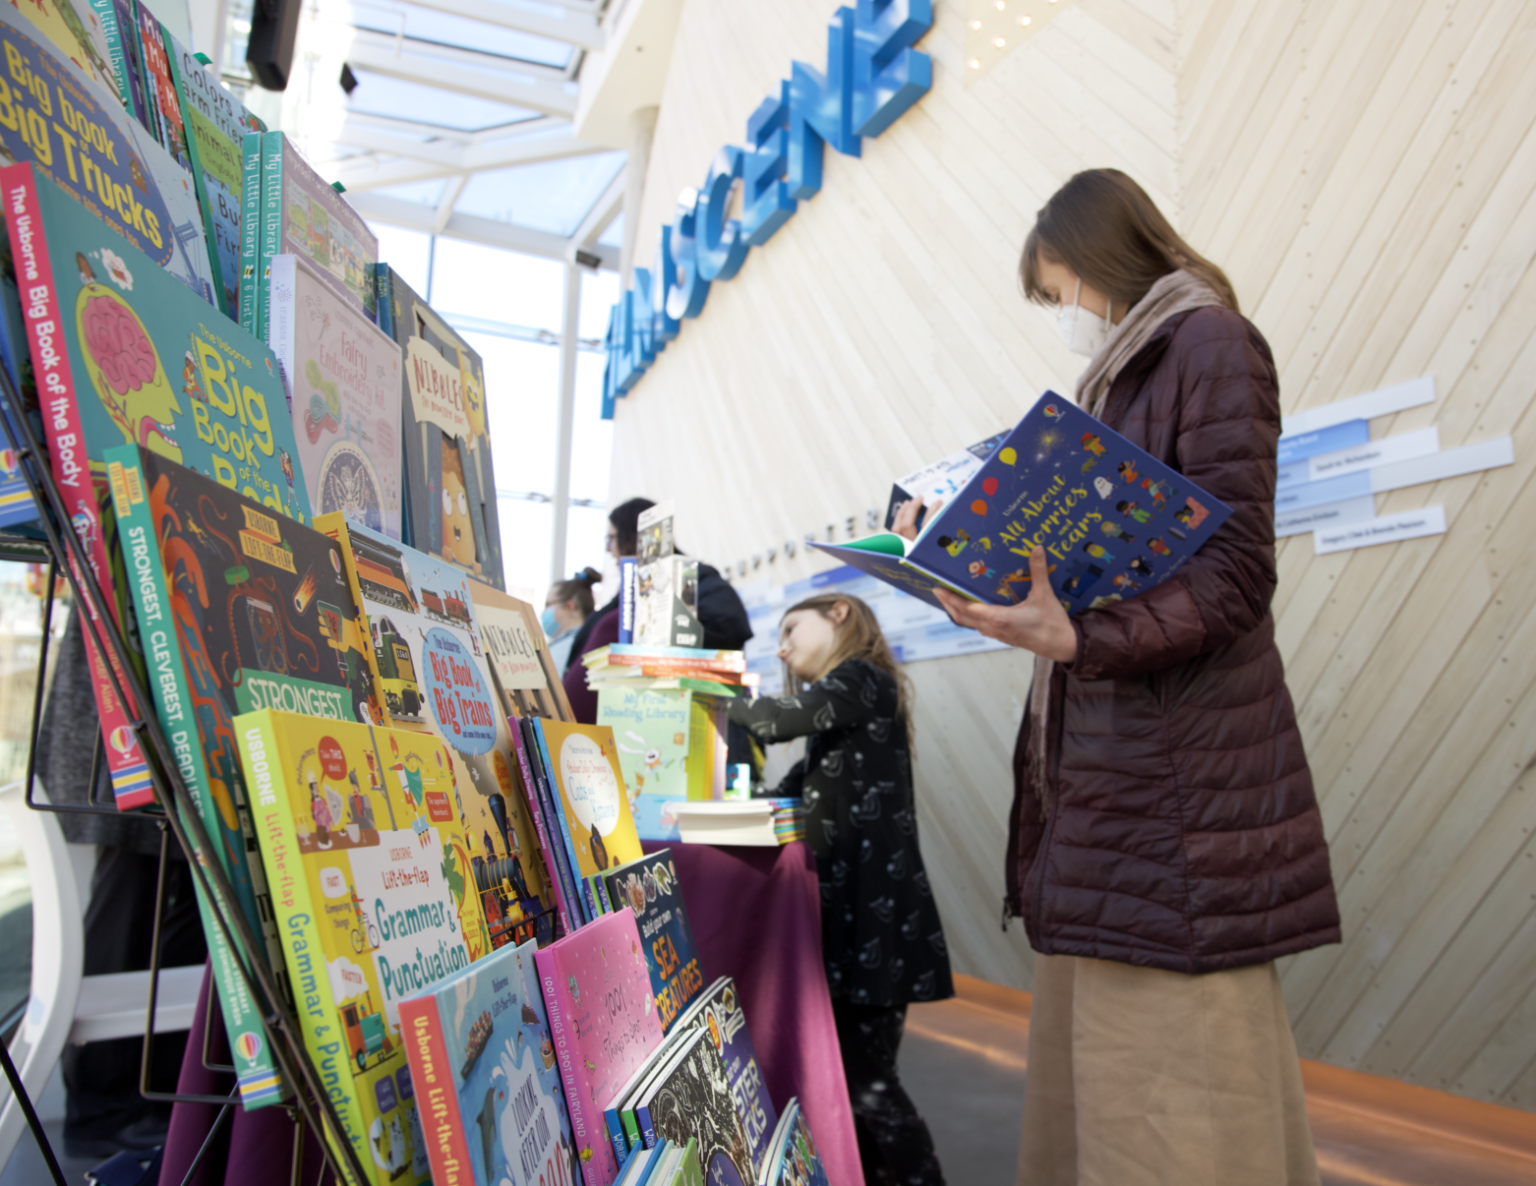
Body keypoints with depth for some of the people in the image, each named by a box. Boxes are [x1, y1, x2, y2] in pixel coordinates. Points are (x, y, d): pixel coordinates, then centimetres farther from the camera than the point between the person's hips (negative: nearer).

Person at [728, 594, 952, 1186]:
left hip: (872, 912, -9)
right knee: (845, 1077, 10)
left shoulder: (861, 679, -6)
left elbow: (777, 719, -19)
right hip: (846, 906, 9)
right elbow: (796, 790, 18)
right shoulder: (842, 702, 23)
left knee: (868, 1083, -7)